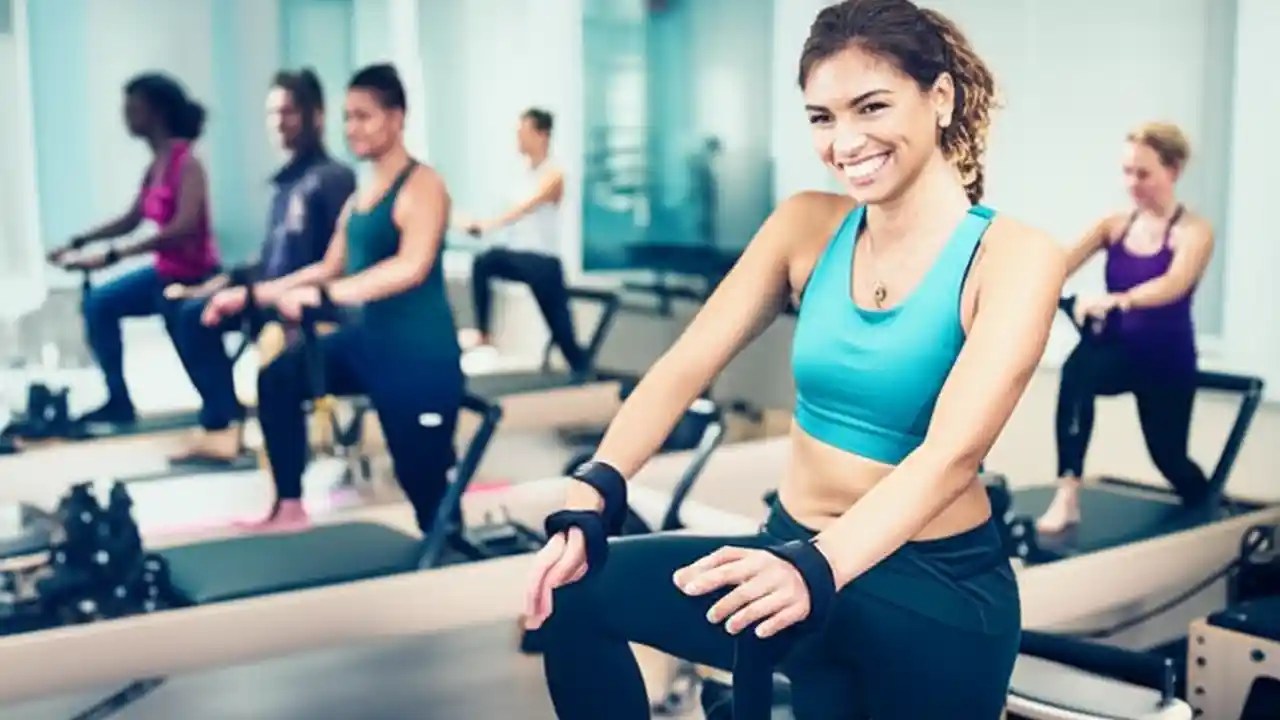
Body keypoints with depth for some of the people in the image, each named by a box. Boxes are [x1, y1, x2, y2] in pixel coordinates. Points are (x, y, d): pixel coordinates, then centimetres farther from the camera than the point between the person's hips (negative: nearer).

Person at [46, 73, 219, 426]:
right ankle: (119, 402, 16)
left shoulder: (186, 162, -20)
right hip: (166, 272, 10)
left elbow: (184, 228, -32)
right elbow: (131, 220, 17)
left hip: (193, 277, -10)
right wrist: (78, 244, 11)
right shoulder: (156, 165, 5)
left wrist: (112, 255, -34)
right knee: (99, 303, 12)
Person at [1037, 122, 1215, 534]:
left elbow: (1173, 285, -32)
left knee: (1168, 455, 10)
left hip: (1167, 358, -2)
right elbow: (1060, 266, -13)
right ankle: (1067, 497, -32)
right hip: (1117, 348, 2)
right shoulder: (1114, 225, 1)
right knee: (1077, 369, -33)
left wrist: (1116, 300, -50)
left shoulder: (1194, 231, -11)